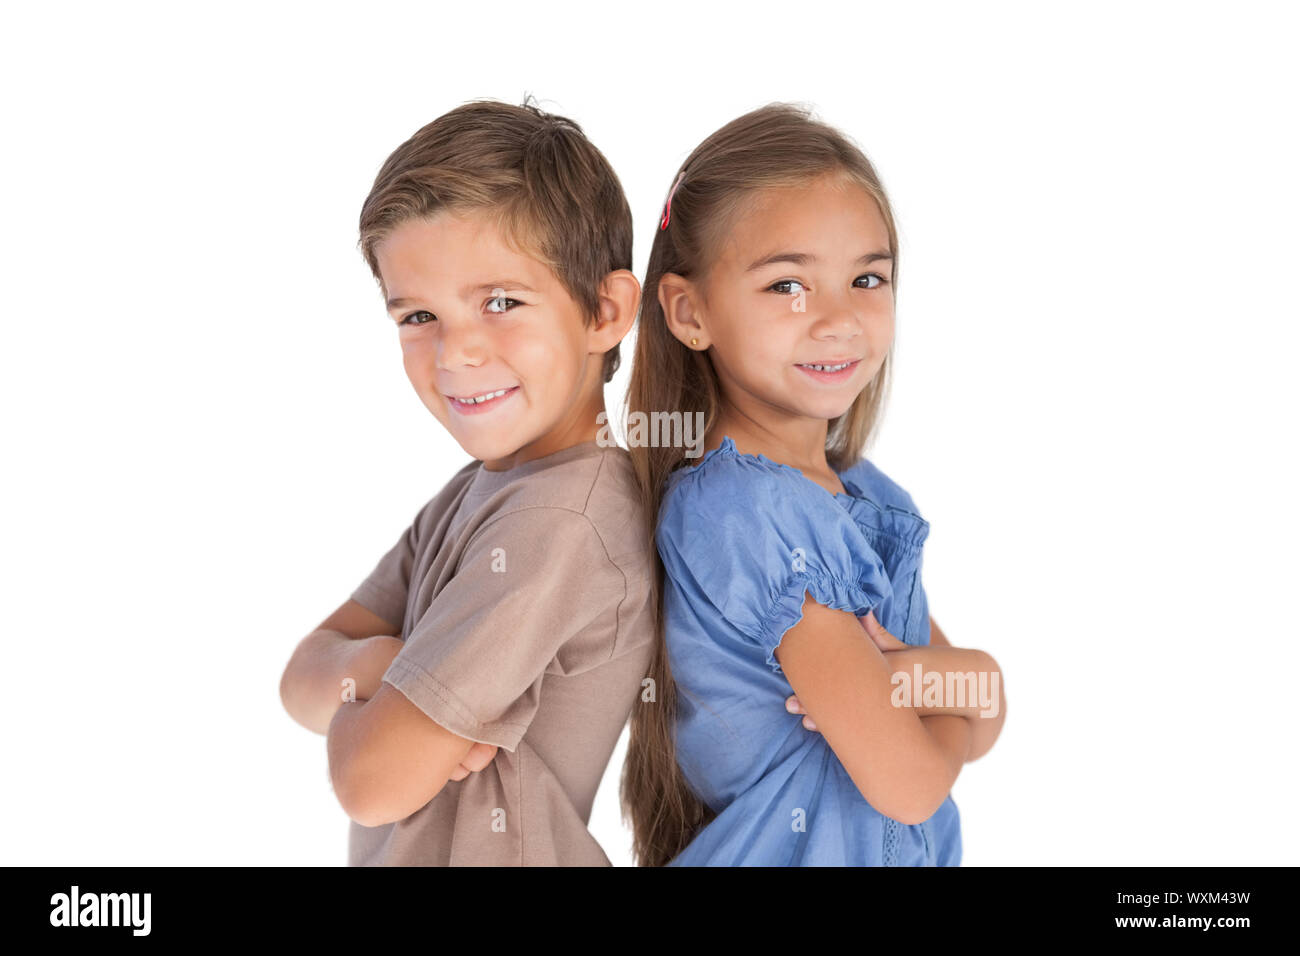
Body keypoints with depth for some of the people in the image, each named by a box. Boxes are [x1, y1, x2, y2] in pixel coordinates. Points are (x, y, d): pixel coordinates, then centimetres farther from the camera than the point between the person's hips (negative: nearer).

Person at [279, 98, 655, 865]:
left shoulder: (559, 524, -28)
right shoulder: (473, 494, -2)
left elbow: (374, 783, -24)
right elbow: (303, 678, -2)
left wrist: (352, 694, -5)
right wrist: (369, 664, -21)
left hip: (489, 854, -7)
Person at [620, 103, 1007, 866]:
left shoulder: (867, 493, -2)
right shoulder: (741, 509, -26)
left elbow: (982, 729, 0)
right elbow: (907, 785, -24)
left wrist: (929, 672, -19)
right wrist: (951, 702, -5)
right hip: (795, 847, -7)